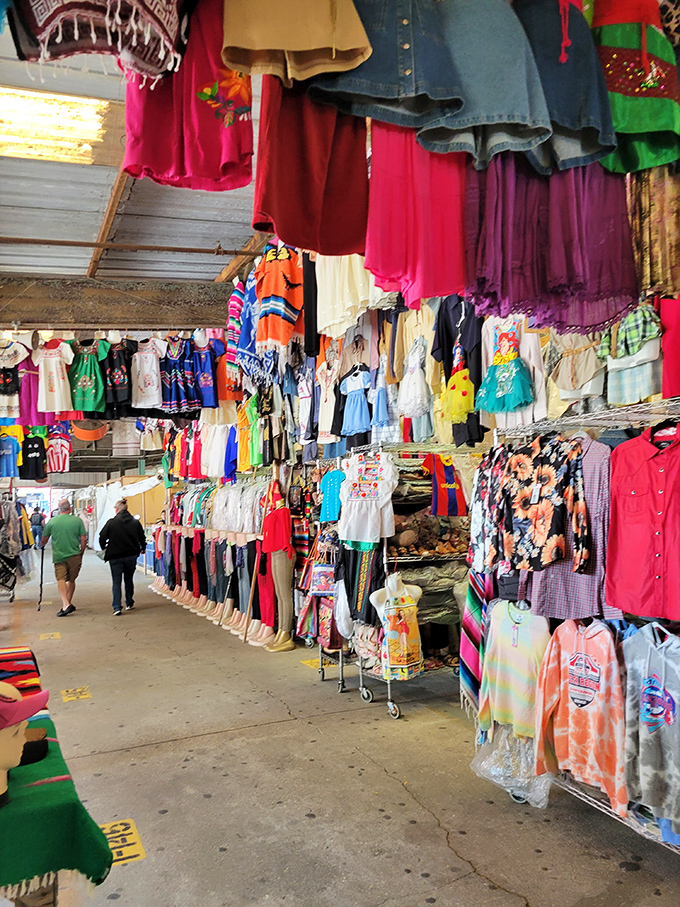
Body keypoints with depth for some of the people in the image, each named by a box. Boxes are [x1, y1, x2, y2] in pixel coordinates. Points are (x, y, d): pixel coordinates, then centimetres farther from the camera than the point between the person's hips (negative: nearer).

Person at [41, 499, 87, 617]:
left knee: (61, 579, -8)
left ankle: (65, 604, -25)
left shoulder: (52, 521, 0)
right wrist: (81, 553, 13)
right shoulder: (77, 520, 0)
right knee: (71, 580, 16)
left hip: (58, 556, -1)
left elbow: (44, 540, 10)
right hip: (74, 555, 1)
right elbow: (83, 539, 0)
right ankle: (69, 603, 23)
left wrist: (42, 546, 32)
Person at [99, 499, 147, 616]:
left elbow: (102, 537, -5)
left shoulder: (111, 522, -10)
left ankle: (117, 607, -6)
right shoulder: (135, 522, -1)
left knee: (116, 582, 2)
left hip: (115, 556, -3)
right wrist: (143, 548, 25)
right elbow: (142, 538, 5)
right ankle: (129, 603, 26)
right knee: (129, 579, 18)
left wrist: (104, 548, 16)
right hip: (131, 555, 3)